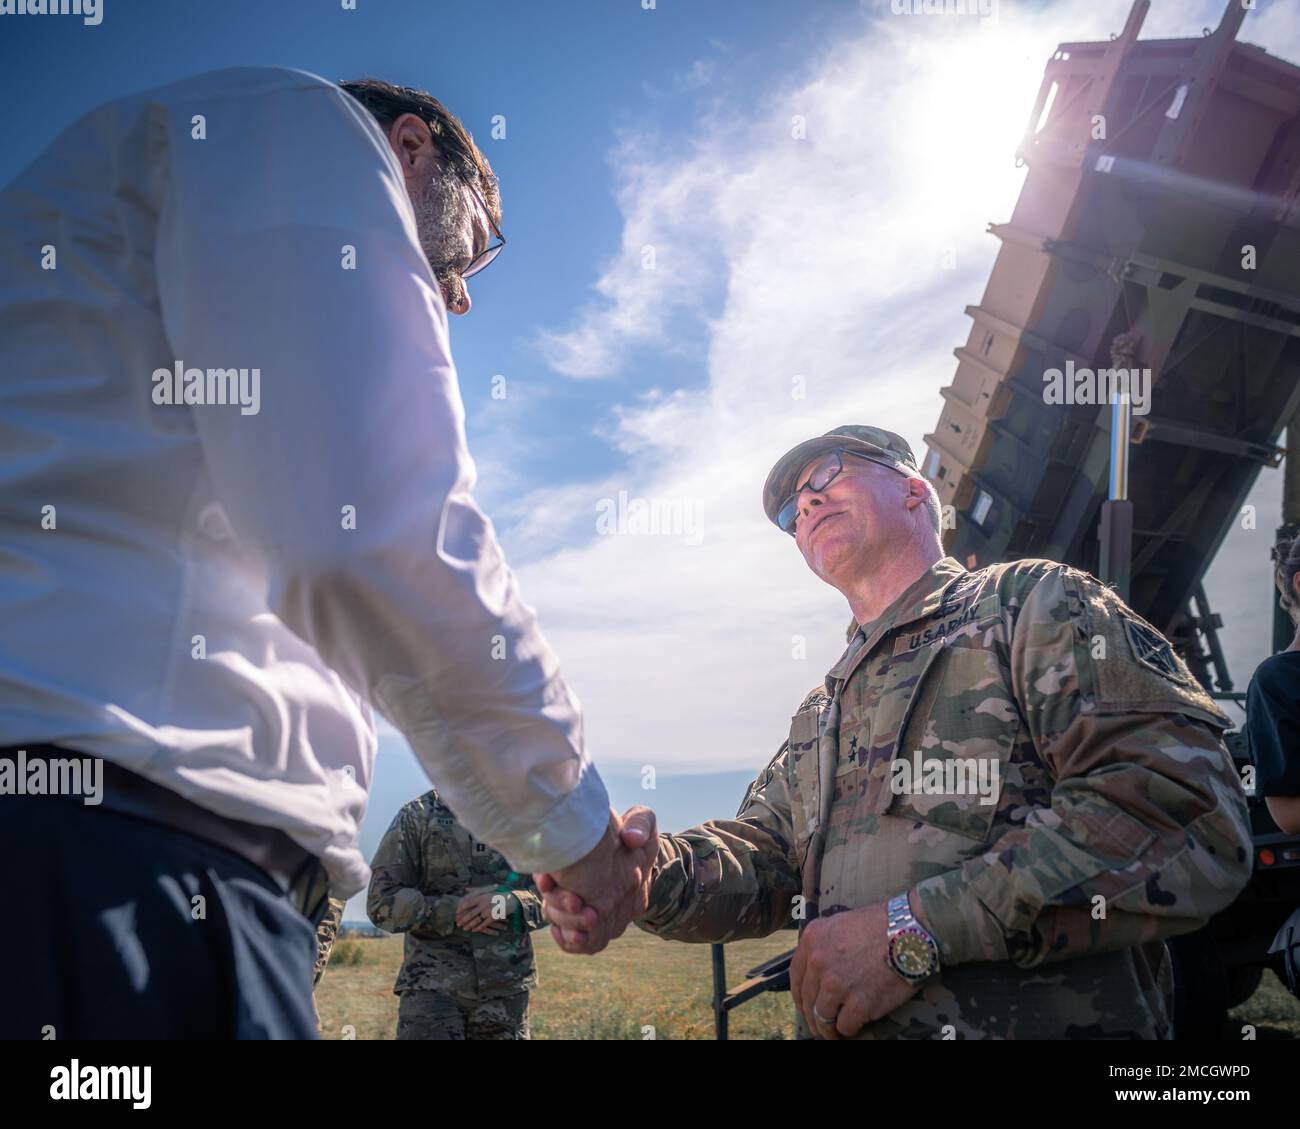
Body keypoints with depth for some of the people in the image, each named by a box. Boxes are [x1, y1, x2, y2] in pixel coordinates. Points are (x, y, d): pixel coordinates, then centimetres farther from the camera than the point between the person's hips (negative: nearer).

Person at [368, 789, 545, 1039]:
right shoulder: (418, 816, 3)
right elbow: (382, 900, -3)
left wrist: (508, 904, -13)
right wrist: (452, 911, -15)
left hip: (506, 987, 3)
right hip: (432, 985, -2)